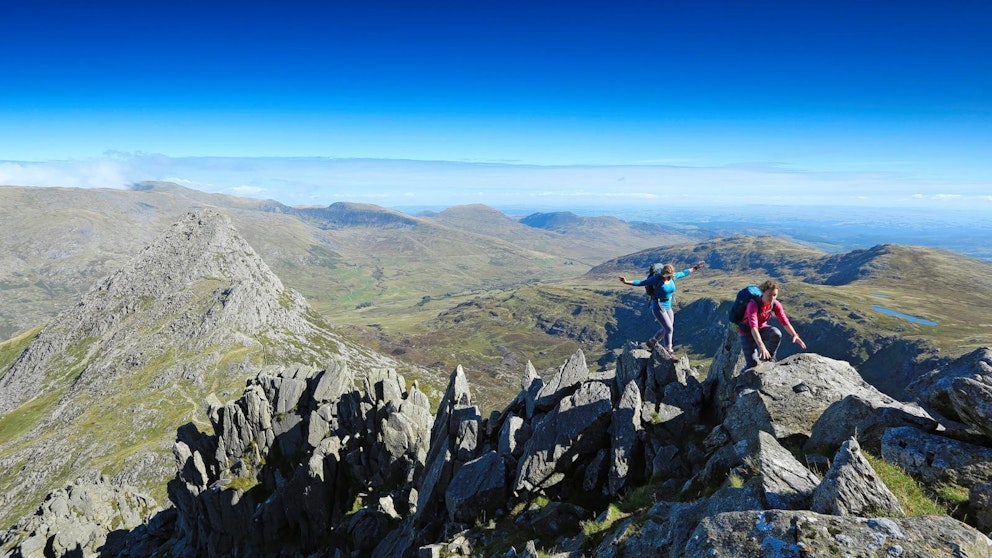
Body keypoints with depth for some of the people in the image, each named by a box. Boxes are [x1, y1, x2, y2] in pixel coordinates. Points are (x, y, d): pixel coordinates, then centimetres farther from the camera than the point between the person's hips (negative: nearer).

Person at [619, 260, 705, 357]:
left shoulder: (672, 277, -3)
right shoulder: (656, 278, -21)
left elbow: (683, 273, 15)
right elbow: (640, 283, -24)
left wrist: (694, 268, 24)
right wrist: (626, 281, -37)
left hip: (668, 307, 8)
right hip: (658, 308, -8)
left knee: (666, 329, 17)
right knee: (669, 329, -11)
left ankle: (650, 343, 37)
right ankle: (669, 353, 4)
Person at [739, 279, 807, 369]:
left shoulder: (775, 304, -14)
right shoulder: (753, 305, -32)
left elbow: (784, 321, -16)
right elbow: (753, 327, -43)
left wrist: (795, 335, -35)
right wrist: (761, 346, -54)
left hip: (762, 329, 5)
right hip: (747, 332, -5)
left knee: (777, 334, -29)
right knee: (753, 364, -16)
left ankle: (768, 359, -6)